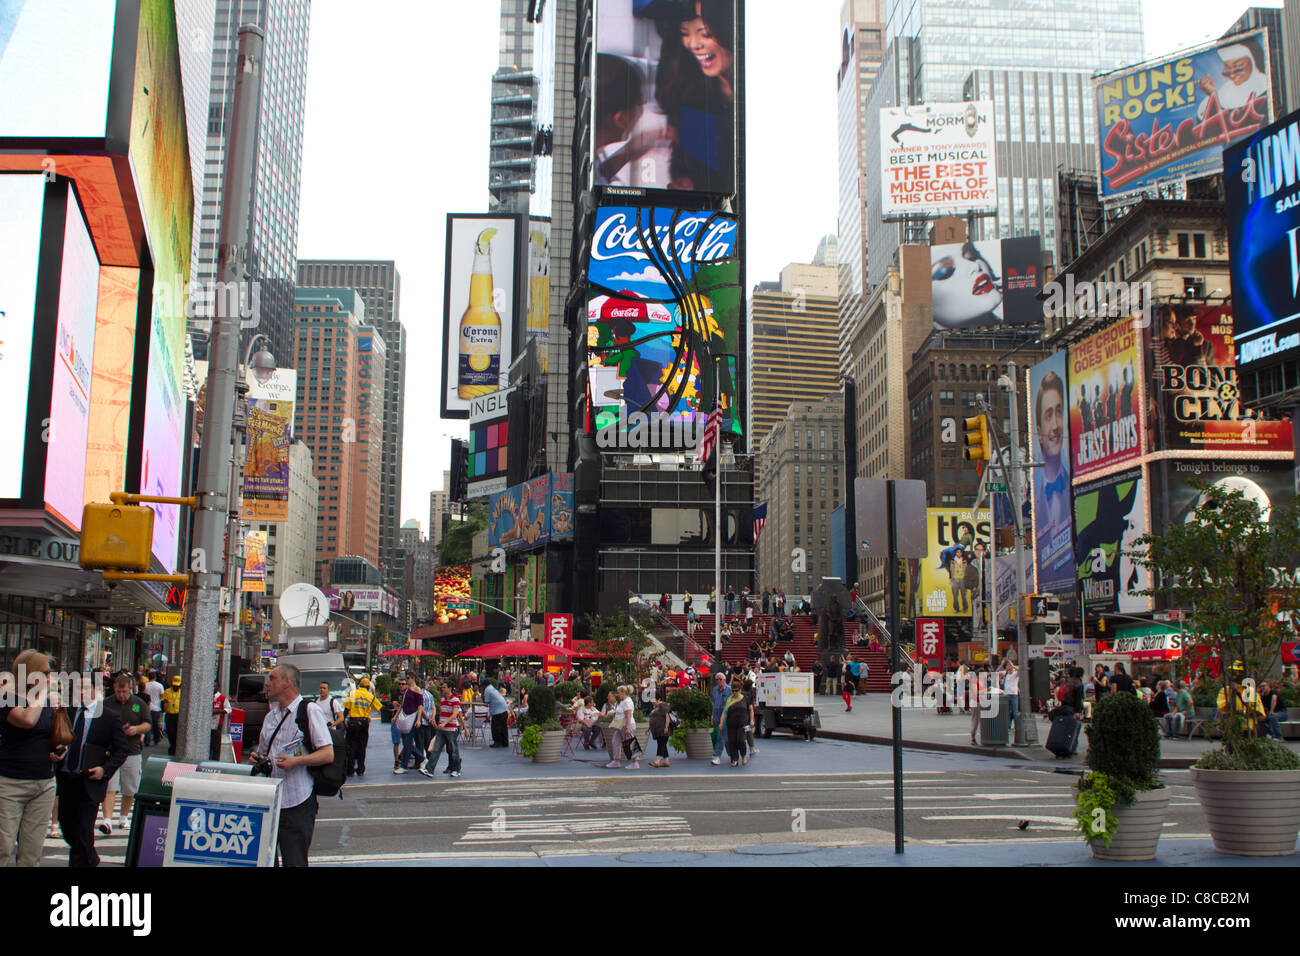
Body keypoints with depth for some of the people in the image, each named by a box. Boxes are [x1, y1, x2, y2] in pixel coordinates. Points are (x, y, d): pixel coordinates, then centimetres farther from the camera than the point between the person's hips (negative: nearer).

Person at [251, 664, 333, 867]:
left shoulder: (310, 711, -5)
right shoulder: (271, 715, 18)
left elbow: (328, 754, -10)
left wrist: (296, 761, -22)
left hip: (298, 804, -7)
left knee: (294, 861, -3)